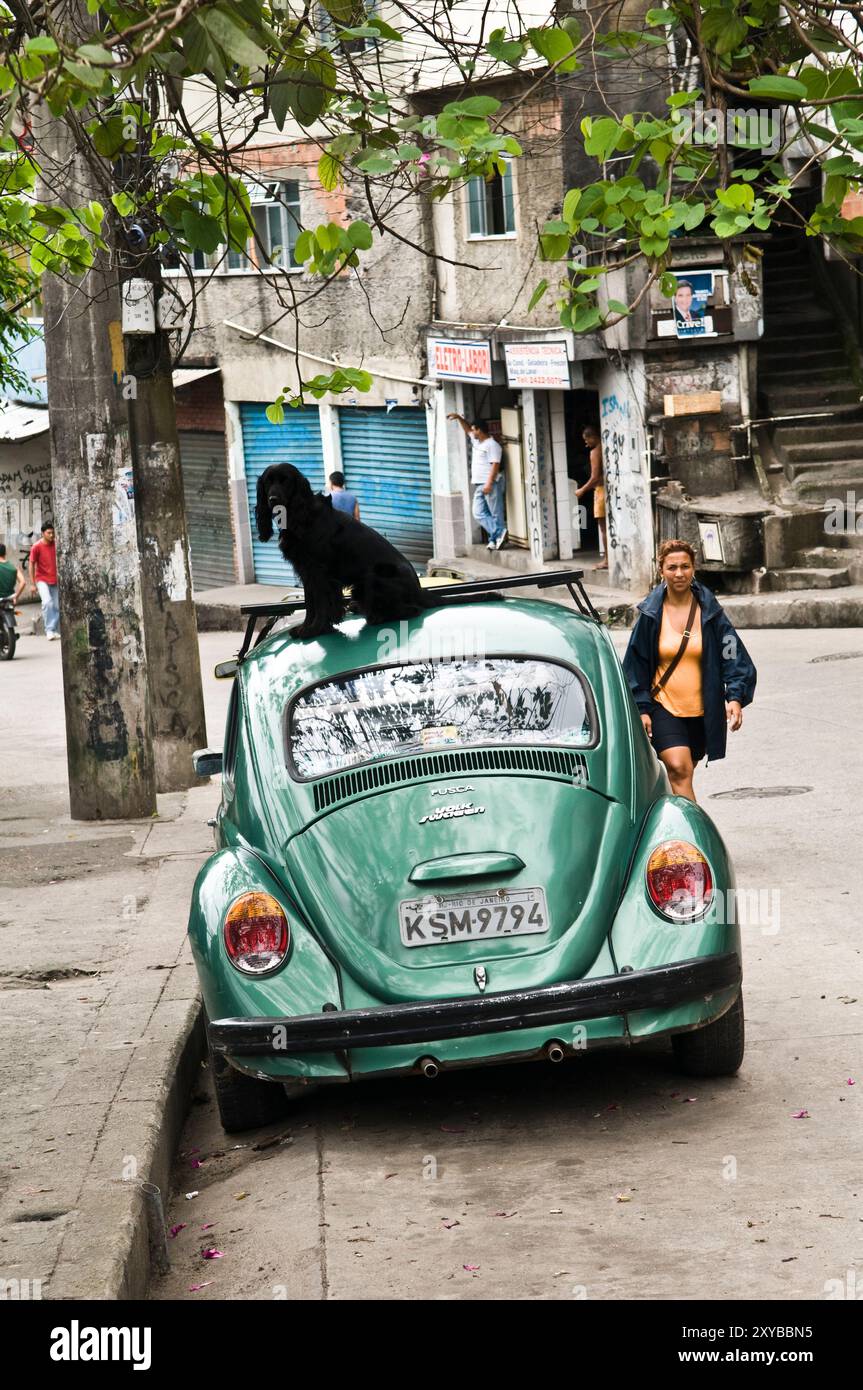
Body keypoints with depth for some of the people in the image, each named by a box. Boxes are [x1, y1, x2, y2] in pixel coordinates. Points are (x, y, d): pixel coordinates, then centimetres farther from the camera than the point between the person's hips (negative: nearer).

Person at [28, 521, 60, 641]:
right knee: (47, 602, -23)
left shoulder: (56, 545, -1)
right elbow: (31, 565, -4)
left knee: (57, 606, 4)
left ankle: (56, 631, 16)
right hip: (42, 580, -4)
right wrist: (32, 584, -6)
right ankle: (49, 630, -18)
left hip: (55, 580, 4)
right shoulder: (37, 547, -10)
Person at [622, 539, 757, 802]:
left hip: (702, 711, 2)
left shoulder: (710, 611, 1)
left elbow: (734, 656, -1)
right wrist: (641, 709, -2)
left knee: (681, 775, 13)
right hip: (663, 708, -2)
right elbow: (636, 665, 5)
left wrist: (735, 697, -15)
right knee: (679, 770, -21)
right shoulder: (651, 614, 0)